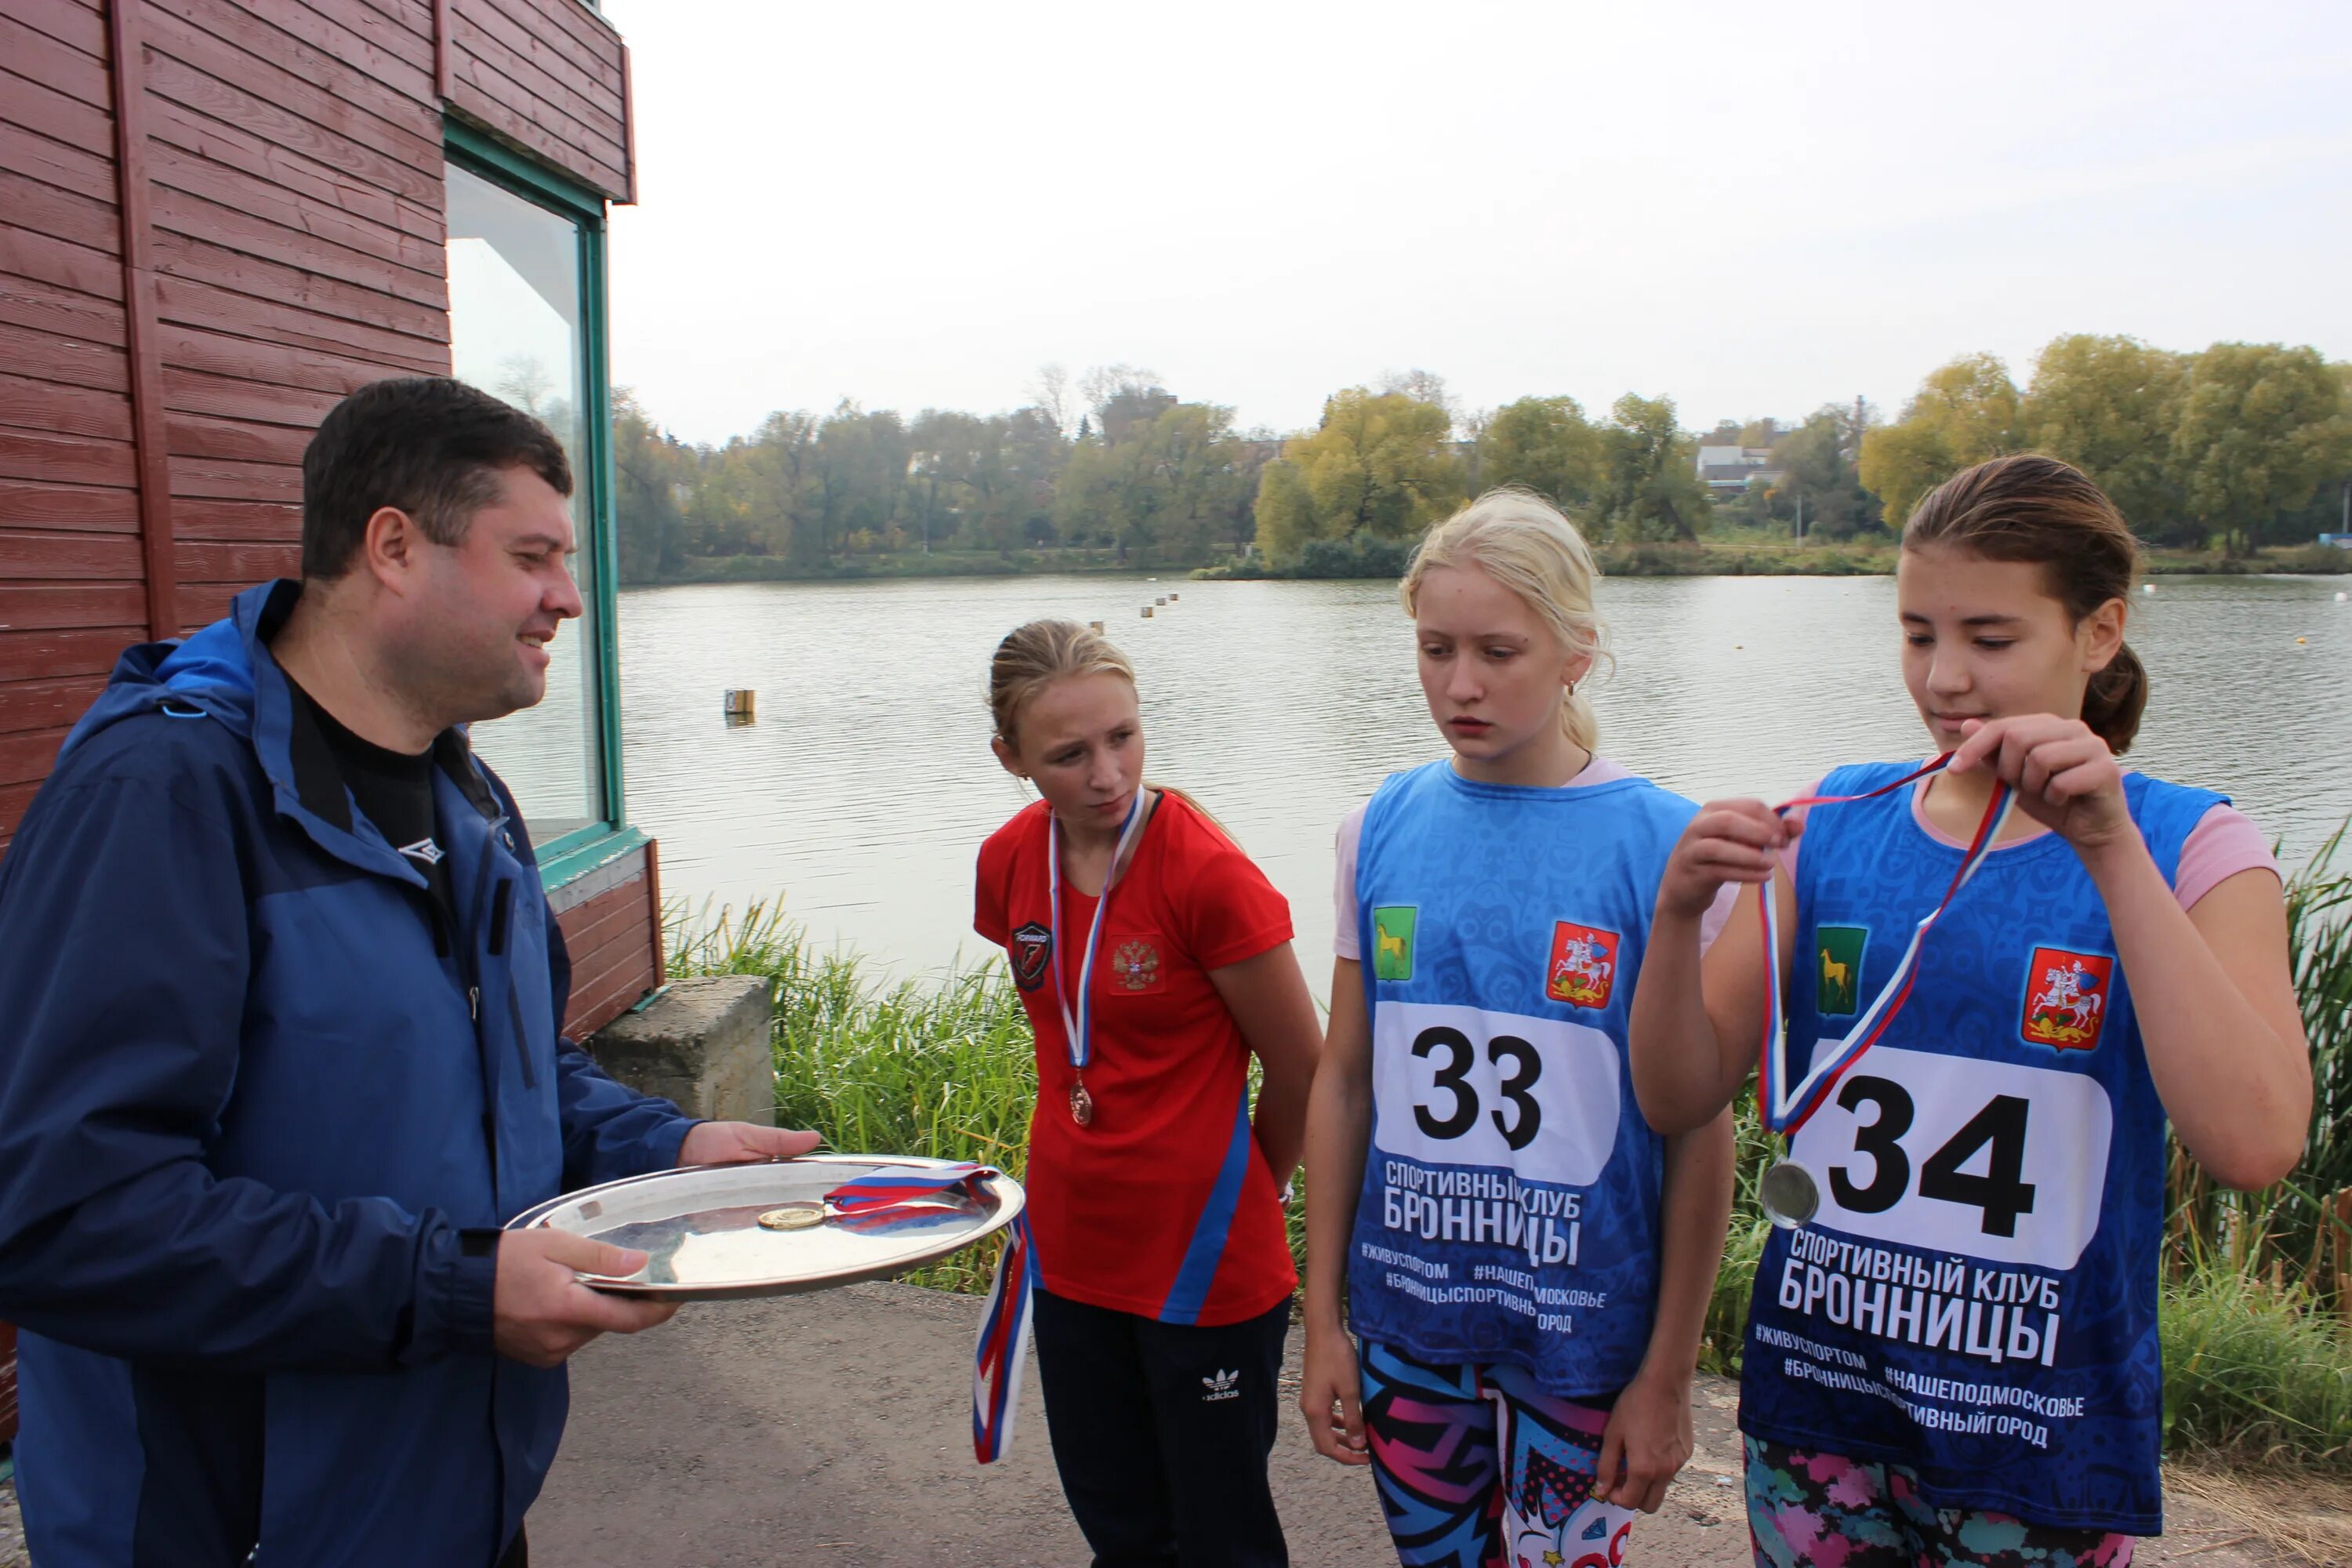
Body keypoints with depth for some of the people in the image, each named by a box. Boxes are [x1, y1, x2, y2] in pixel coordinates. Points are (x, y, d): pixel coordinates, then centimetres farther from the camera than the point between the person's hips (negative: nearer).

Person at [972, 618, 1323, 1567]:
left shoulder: (1208, 873, -22)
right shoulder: (1009, 864, -3)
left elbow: (1301, 1070, -11)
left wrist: (1233, 1198, 4)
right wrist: (1096, 1169, 12)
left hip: (1206, 1265, -5)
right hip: (1073, 1253, 5)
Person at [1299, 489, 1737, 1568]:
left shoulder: (1661, 844, -12)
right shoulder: (1380, 832, -2)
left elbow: (1699, 1134, -8)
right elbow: (1343, 1082, 3)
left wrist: (1669, 1376, -6)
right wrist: (1321, 1319, 5)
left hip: (1580, 1329, -3)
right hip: (1403, 1319, 3)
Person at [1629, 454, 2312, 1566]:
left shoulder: (2187, 848, -7)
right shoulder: (1834, 825, -2)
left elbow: (2255, 1144, -23)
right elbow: (1680, 1098, -4)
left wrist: (2112, 850, -26)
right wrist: (1678, 916, -21)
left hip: (2043, 1427, -2)